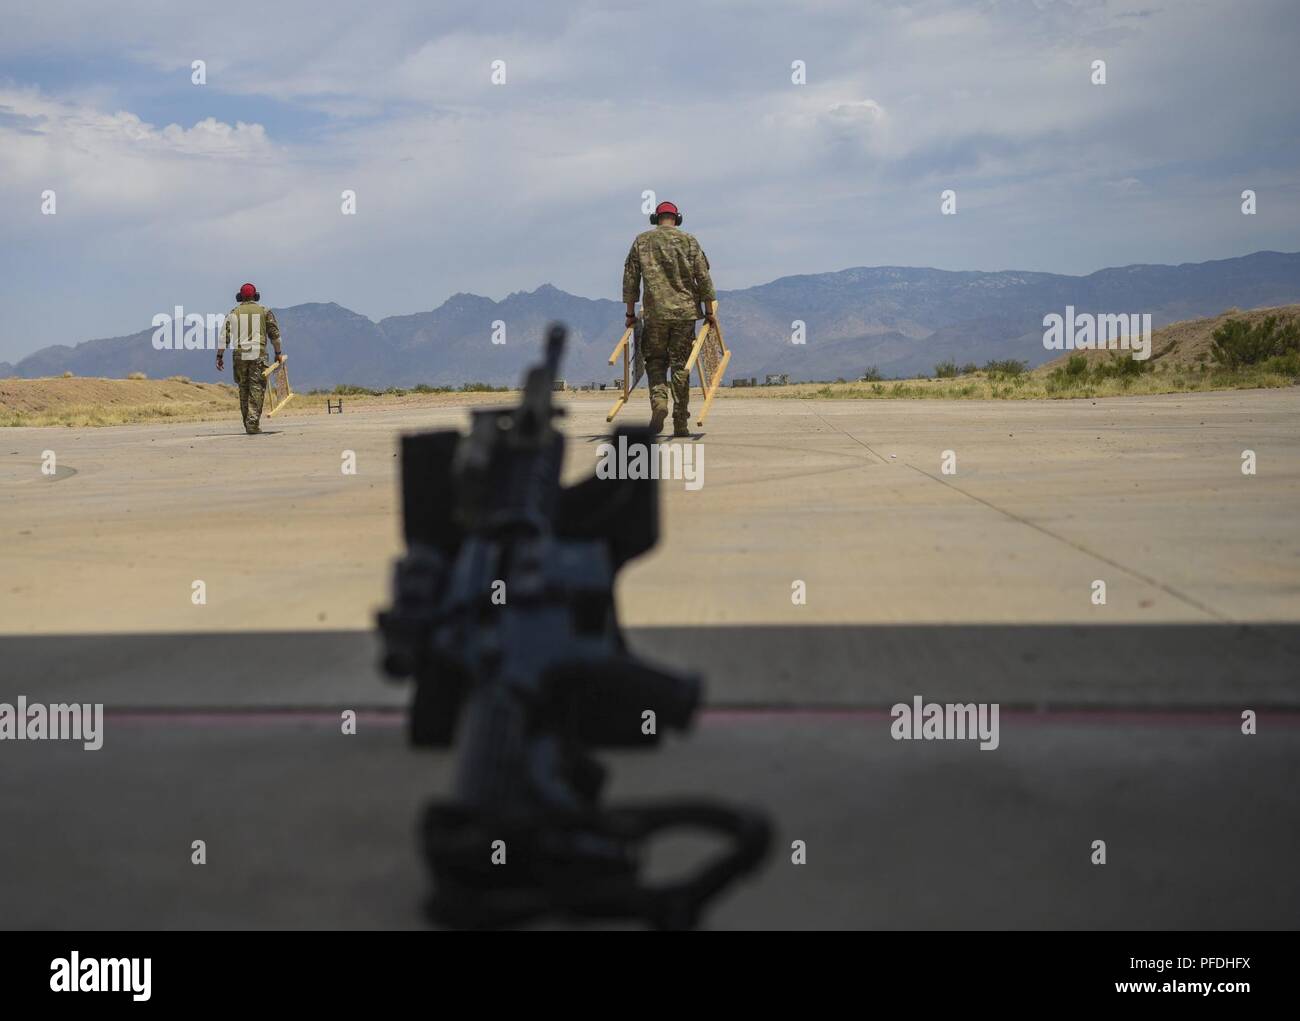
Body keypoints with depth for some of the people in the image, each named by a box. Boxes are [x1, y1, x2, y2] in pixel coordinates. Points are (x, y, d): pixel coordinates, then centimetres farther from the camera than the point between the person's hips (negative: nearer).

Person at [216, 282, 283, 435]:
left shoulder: (233, 312, 10)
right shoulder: (264, 311, 7)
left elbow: (224, 335, 5)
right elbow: (274, 333, 7)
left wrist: (219, 356, 7)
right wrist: (278, 353, 16)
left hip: (239, 355, 2)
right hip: (258, 354, -2)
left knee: (243, 389, 11)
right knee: (257, 390, -3)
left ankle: (248, 424, 13)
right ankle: (253, 423, -14)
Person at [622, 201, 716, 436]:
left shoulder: (642, 241, 7)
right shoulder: (688, 241, 4)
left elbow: (630, 278, 6)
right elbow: (703, 277, 1)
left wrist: (631, 312, 13)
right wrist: (709, 311, 7)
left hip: (655, 313, 0)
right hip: (685, 311, 0)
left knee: (655, 362, 11)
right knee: (681, 365, 4)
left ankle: (659, 402, -14)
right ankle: (680, 423, 4)